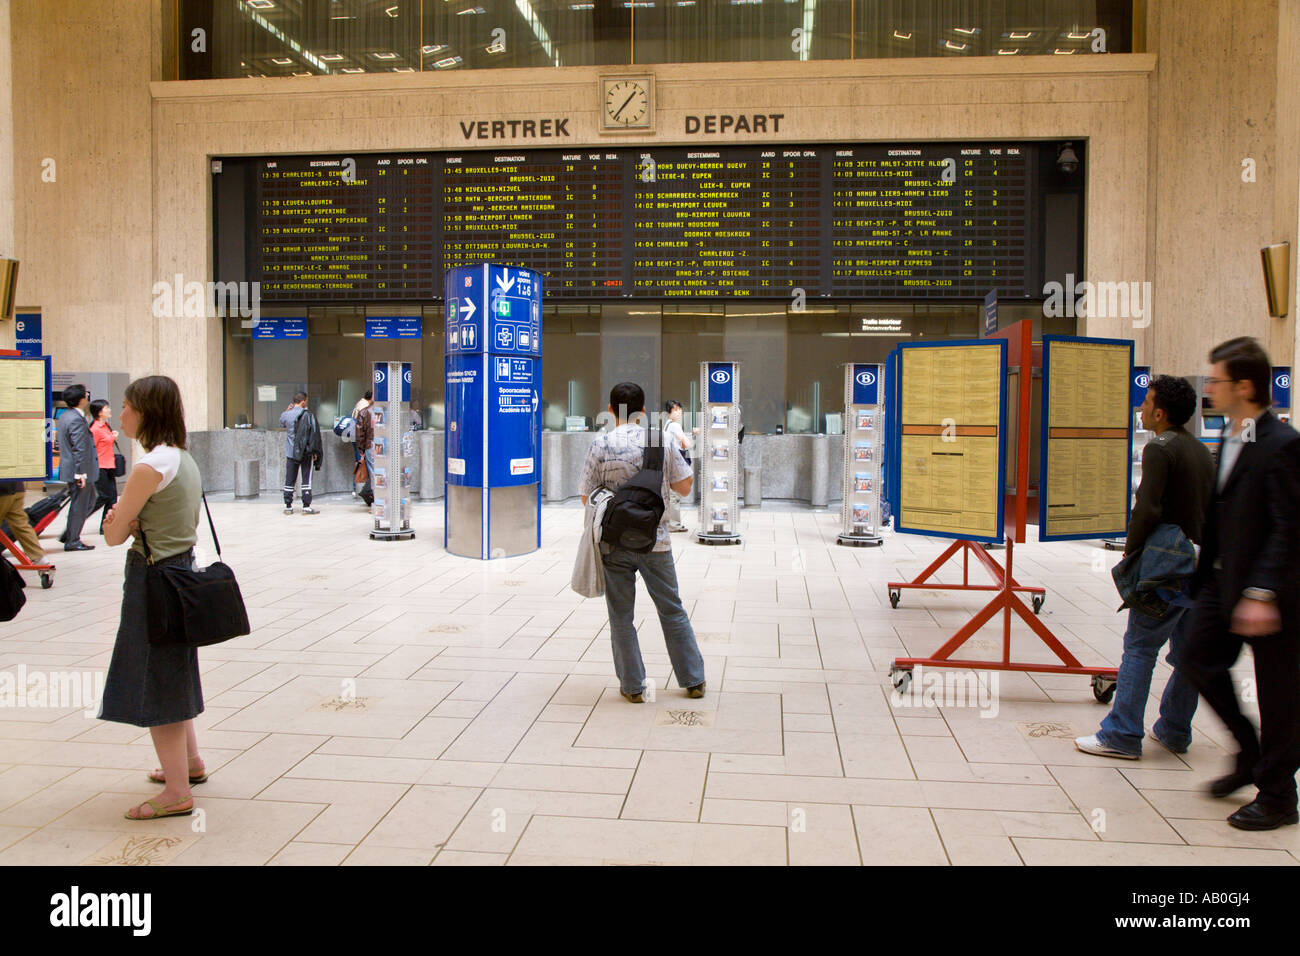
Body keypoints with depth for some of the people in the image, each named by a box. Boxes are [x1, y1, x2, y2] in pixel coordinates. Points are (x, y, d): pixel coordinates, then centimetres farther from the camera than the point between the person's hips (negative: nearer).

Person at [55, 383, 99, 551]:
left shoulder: (64, 416, 13)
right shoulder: (76, 420, -20)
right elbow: (79, 449, -23)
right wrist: (81, 473, -23)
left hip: (69, 469, 10)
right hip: (79, 470, -10)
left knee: (90, 500, 20)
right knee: (79, 506, -1)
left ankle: (68, 534, 23)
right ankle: (72, 541, 7)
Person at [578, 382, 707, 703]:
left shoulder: (600, 446, -8)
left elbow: (587, 498, -3)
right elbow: (684, 487, 3)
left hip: (615, 543, -1)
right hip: (656, 541, 2)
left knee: (621, 616, 10)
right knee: (672, 611, 14)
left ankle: (633, 686, 16)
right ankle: (693, 680, 21)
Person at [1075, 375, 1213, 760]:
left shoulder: (1160, 448, -11)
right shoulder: (1201, 451, 15)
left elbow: (1148, 509, -18)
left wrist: (1130, 551, -6)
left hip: (1168, 558, -9)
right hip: (1201, 561, 9)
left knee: (1140, 646, -5)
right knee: (1187, 651, 12)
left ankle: (1122, 735, -4)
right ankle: (1174, 731, 22)